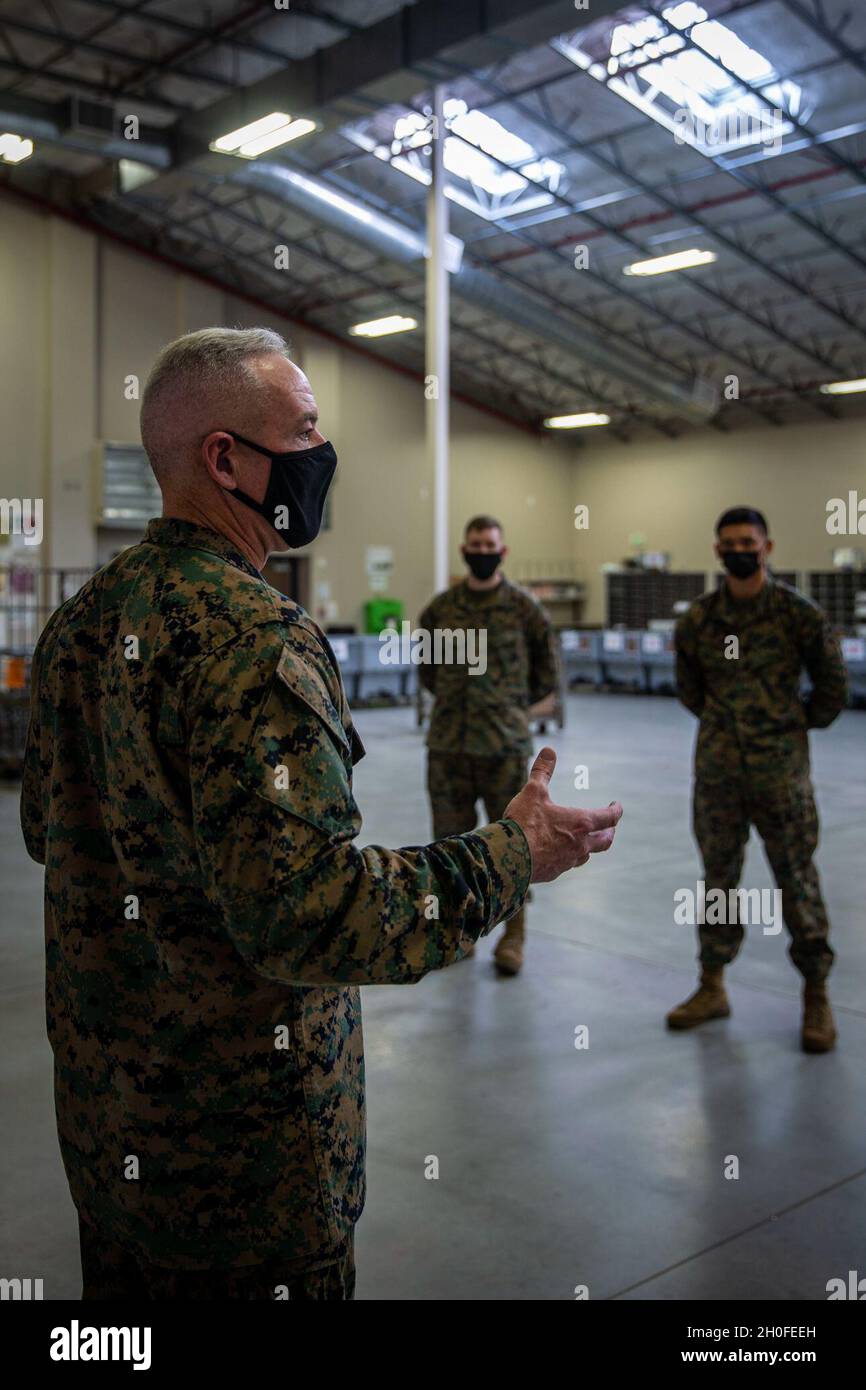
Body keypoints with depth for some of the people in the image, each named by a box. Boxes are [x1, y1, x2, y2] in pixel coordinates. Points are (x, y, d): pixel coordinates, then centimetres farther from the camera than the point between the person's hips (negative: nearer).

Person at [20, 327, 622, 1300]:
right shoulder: (254, 637, -25)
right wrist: (513, 855, -20)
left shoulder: (79, 619, 4)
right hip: (239, 1141, -8)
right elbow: (307, 911, -30)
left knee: (129, 1273, 24)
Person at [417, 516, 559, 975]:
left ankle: (512, 935, 16)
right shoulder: (440, 607, 5)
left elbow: (546, 674, 6)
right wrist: (452, 700, 8)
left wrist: (507, 706, 5)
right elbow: (427, 668, 18)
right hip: (447, 743, 3)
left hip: (505, 744, -3)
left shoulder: (523, 607, -1)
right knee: (451, 839, 10)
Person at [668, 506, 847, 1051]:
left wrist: (797, 723, 9)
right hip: (717, 767, 3)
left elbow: (832, 684, 3)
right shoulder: (698, 618, 2)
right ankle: (712, 988, 22)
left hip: (781, 768, -3)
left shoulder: (798, 612, -7)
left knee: (797, 878, 2)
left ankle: (817, 996, 15)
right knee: (718, 876, 11)